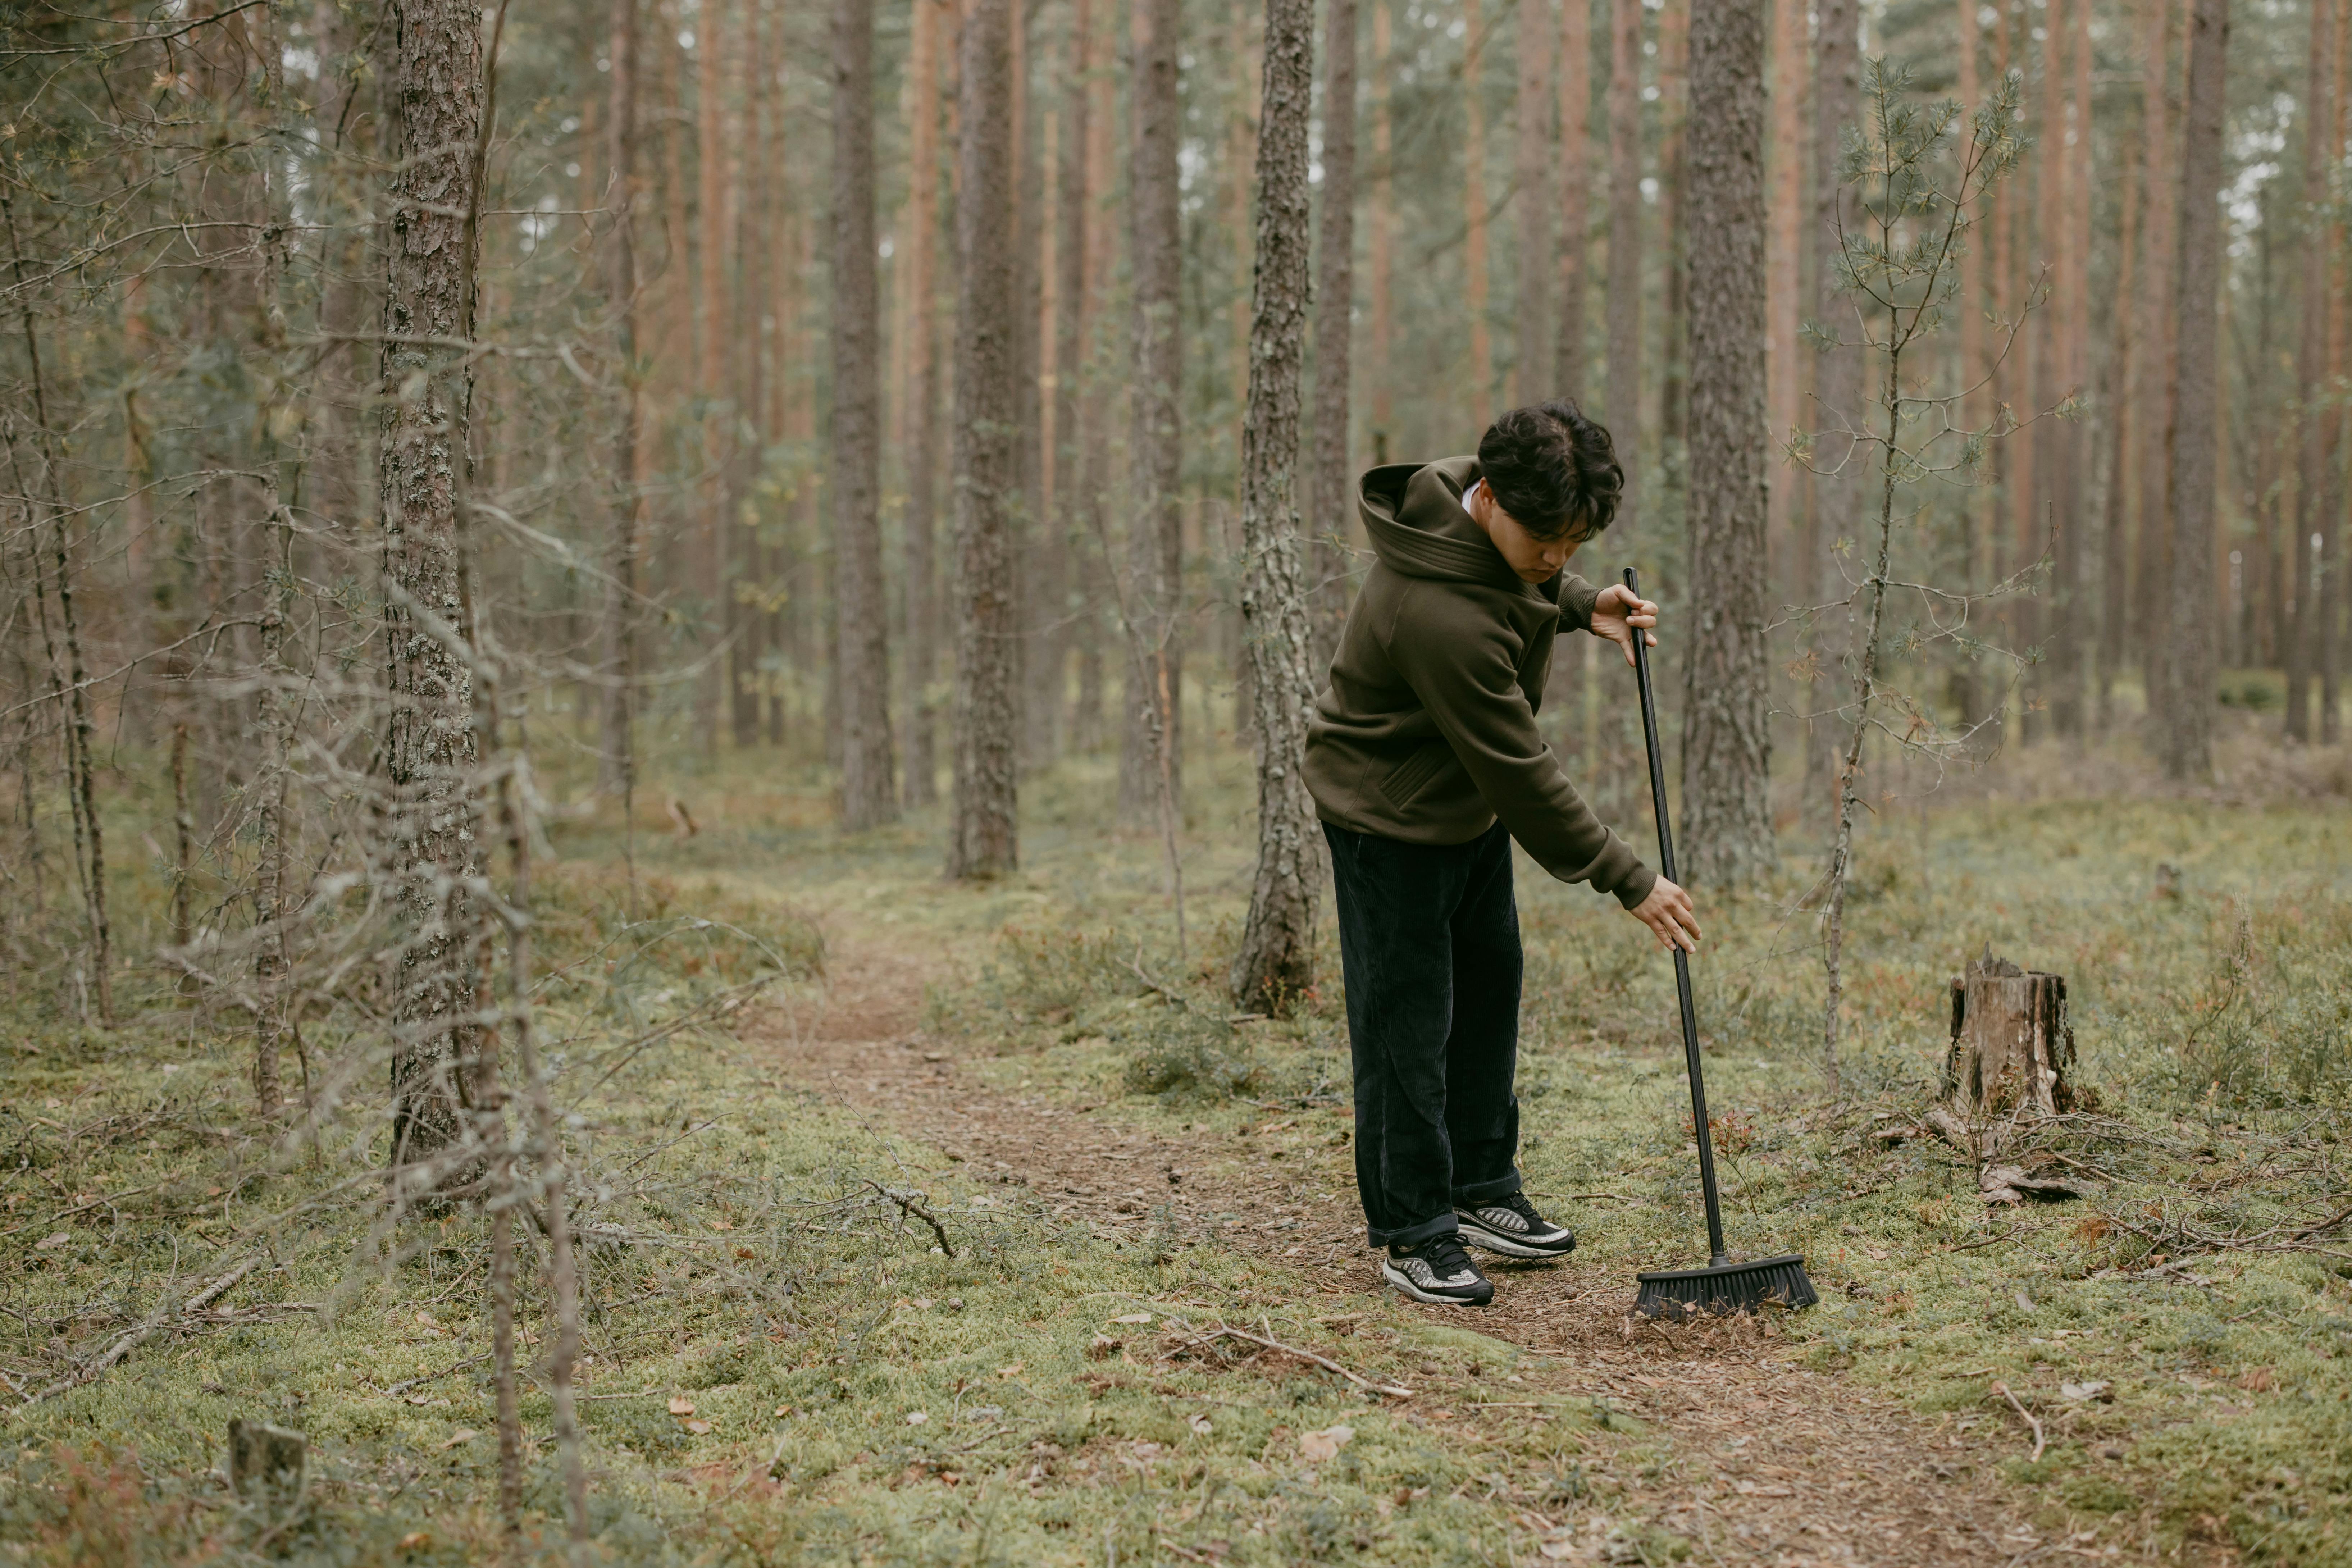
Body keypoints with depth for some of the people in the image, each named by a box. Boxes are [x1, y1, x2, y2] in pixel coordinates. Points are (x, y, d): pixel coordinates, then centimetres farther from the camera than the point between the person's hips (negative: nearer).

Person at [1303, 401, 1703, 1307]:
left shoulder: (1502, 531, -11)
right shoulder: (1442, 615, -38)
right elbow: (1523, 773, -31)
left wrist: (1583, 606, -4)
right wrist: (1630, 882, -25)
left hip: (1470, 802, 10)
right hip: (1392, 816, -9)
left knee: (1488, 988, 16)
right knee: (1407, 1024, -4)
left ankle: (1481, 1191, 28)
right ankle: (1414, 1234, 6)